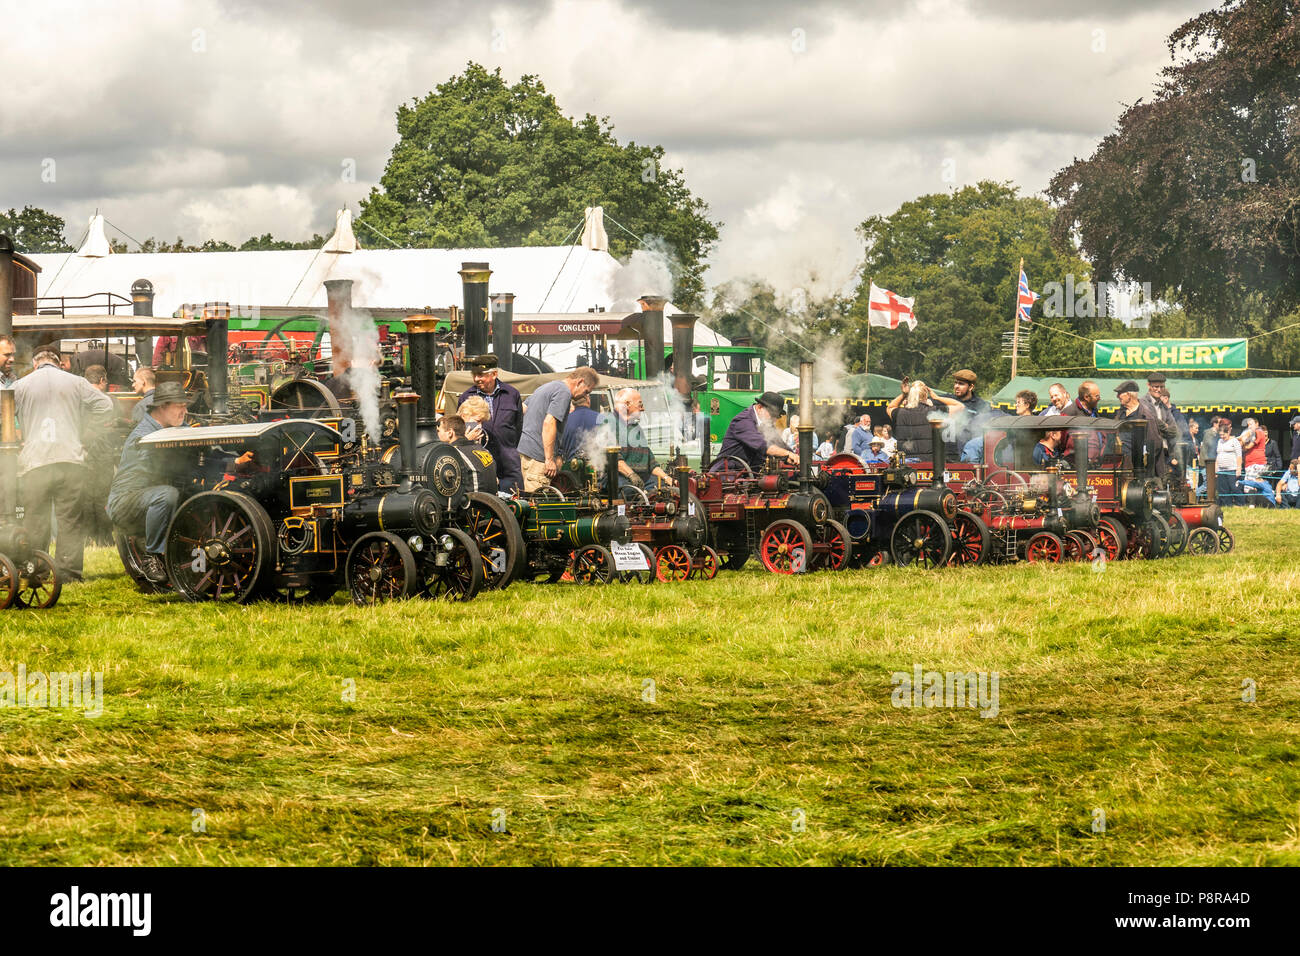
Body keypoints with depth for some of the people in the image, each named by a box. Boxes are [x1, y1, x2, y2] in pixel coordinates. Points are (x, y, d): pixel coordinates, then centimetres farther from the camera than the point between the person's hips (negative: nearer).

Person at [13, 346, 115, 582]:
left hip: (35, 463, -1)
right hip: (71, 460, 1)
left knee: (36, 520, 5)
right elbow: (106, 406, 9)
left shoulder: (21, 386, 5)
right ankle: (69, 569, 1)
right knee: (71, 519, 4)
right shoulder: (76, 383, 7)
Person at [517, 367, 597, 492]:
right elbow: (549, 423, -21)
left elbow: (523, 409, 26)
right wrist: (550, 459, -20)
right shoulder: (564, 392, -11)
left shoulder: (548, 386, 20)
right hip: (538, 455, -10)